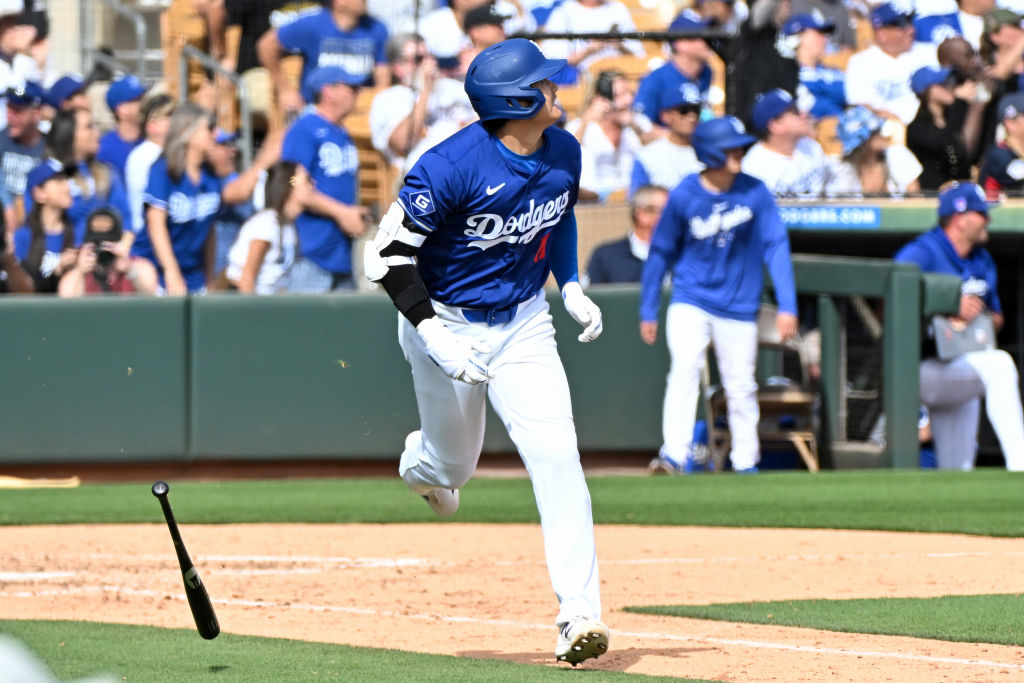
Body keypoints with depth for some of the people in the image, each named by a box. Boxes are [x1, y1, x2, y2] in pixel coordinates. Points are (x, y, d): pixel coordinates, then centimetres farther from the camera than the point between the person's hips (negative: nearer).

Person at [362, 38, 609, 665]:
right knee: (454, 466, 12)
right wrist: (436, 336, -29)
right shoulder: (453, 167, -25)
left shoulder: (563, 153, -5)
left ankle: (579, 614, -17)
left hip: (524, 327, 4)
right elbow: (389, 254, -21)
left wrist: (571, 287, 5)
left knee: (555, 455, -15)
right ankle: (422, 461, 54)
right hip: (448, 325, -4)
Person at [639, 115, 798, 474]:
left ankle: (745, 464, 21)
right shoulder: (683, 197, -10)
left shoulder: (755, 192, -8)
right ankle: (675, 454, -25)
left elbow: (776, 246, -5)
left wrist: (787, 306, -11)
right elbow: (660, 253, 0)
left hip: (738, 306, 1)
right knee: (685, 366, -20)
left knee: (741, 387, 7)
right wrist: (648, 312, 4)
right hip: (690, 301, -1)